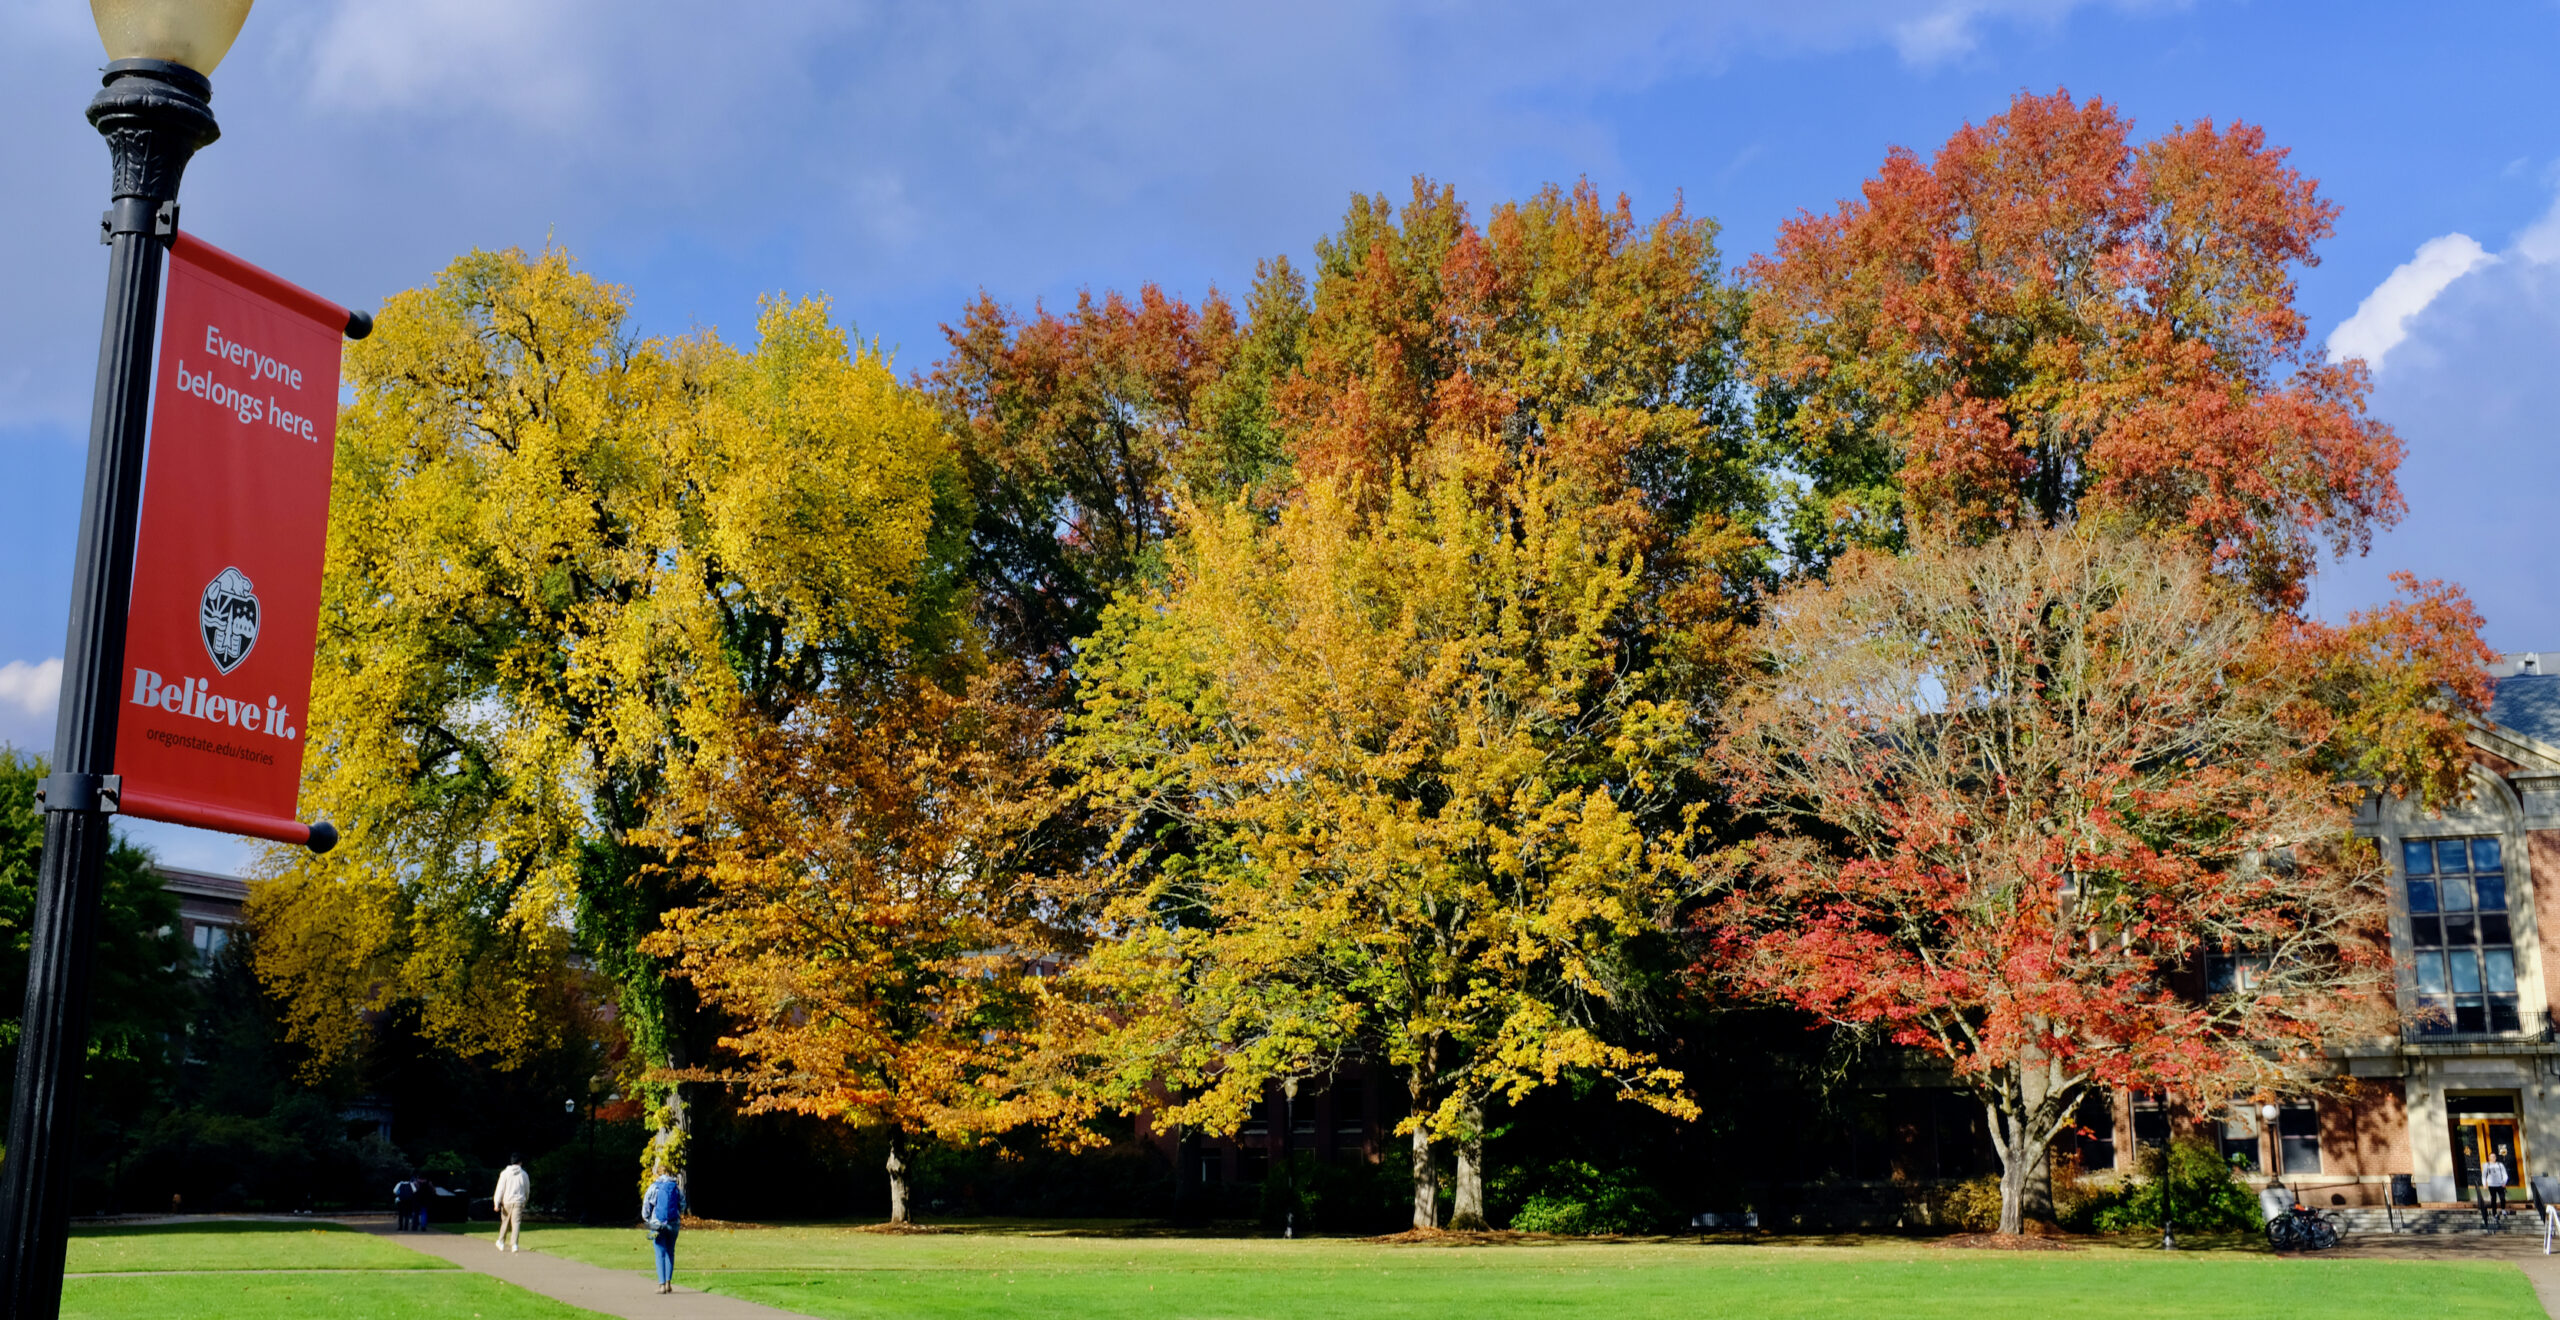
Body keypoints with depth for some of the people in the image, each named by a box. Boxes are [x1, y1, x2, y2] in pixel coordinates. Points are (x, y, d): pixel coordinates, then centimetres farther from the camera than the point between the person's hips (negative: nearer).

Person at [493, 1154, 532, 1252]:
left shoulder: (505, 1173, -1)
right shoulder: (524, 1174, 5)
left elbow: (500, 1189, -5)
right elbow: (527, 1190, 15)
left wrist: (497, 1203, -4)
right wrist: (525, 1201, 30)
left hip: (506, 1202, 0)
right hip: (519, 1202, 0)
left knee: (505, 1222, 15)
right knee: (516, 1222, -2)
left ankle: (501, 1242, 24)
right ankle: (514, 1244, -12)